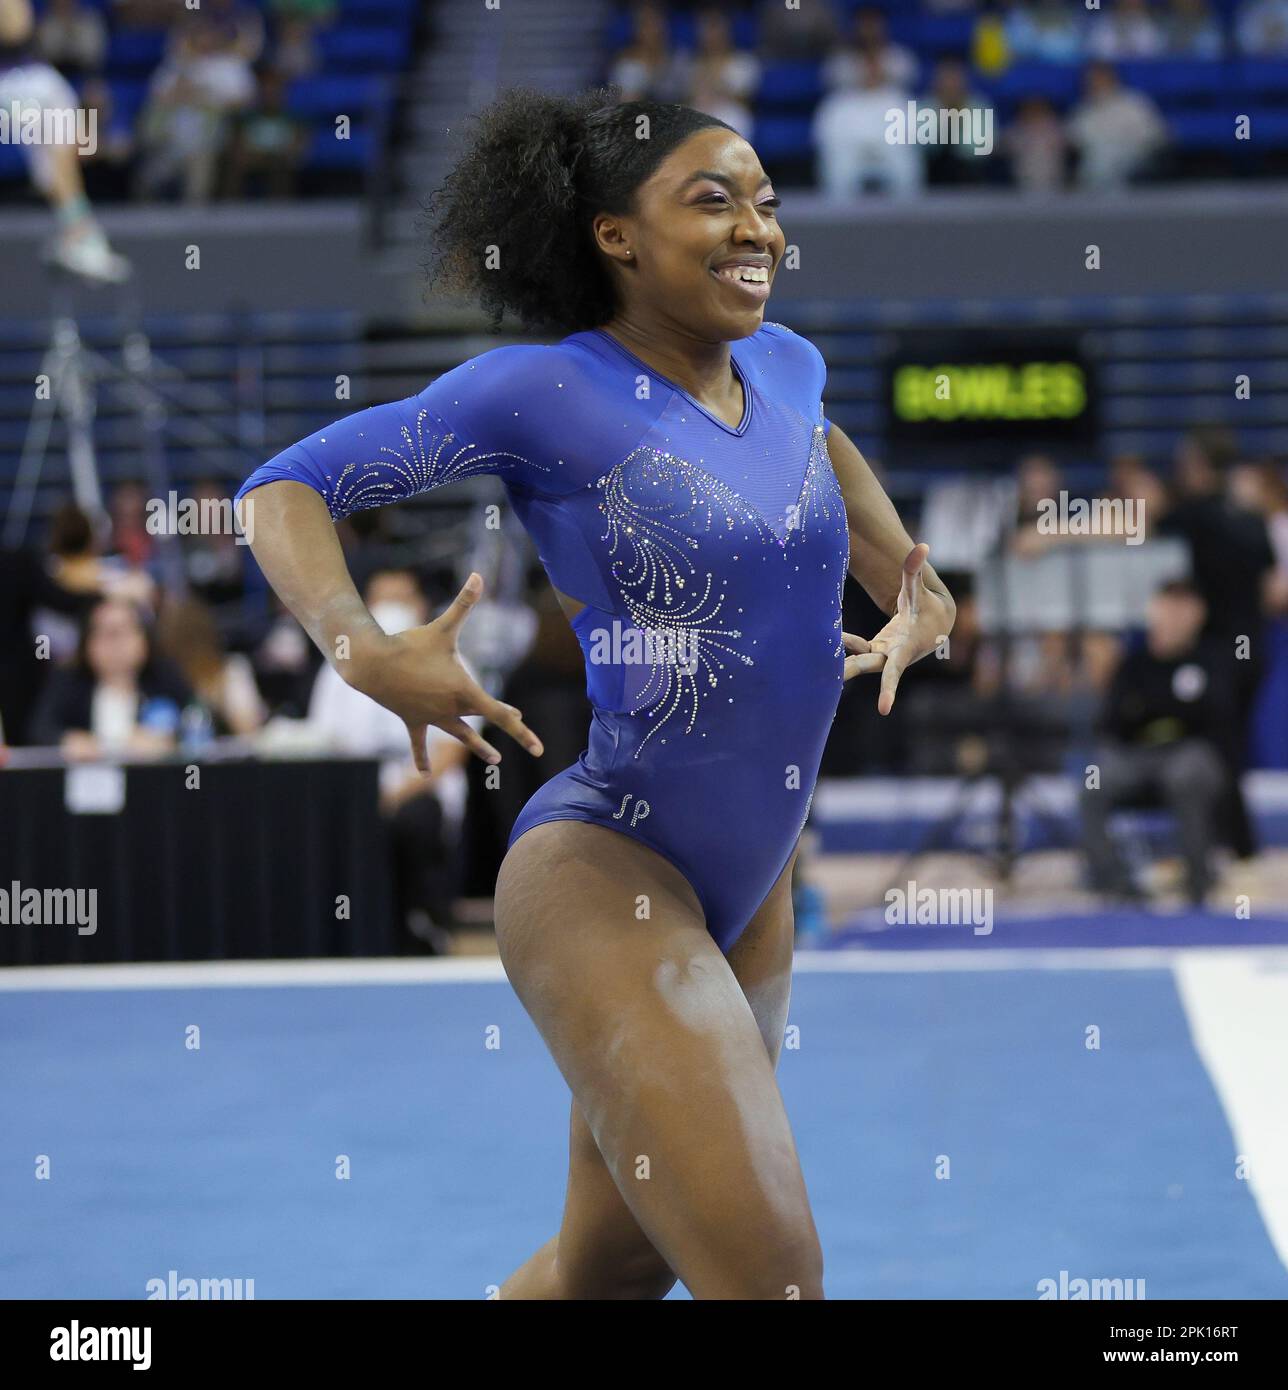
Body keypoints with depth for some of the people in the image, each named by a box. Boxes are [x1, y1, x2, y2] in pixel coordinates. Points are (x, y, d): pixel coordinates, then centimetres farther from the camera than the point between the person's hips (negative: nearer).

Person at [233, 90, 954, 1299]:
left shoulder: (784, 365, 6)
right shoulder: (545, 393, -13)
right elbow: (286, 487, -9)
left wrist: (909, 586, 18)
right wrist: (361, 649, -27)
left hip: (748, 892, 8)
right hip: (600, 876, -8)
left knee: (611, 1269, 20)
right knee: (774, 1276, -19)